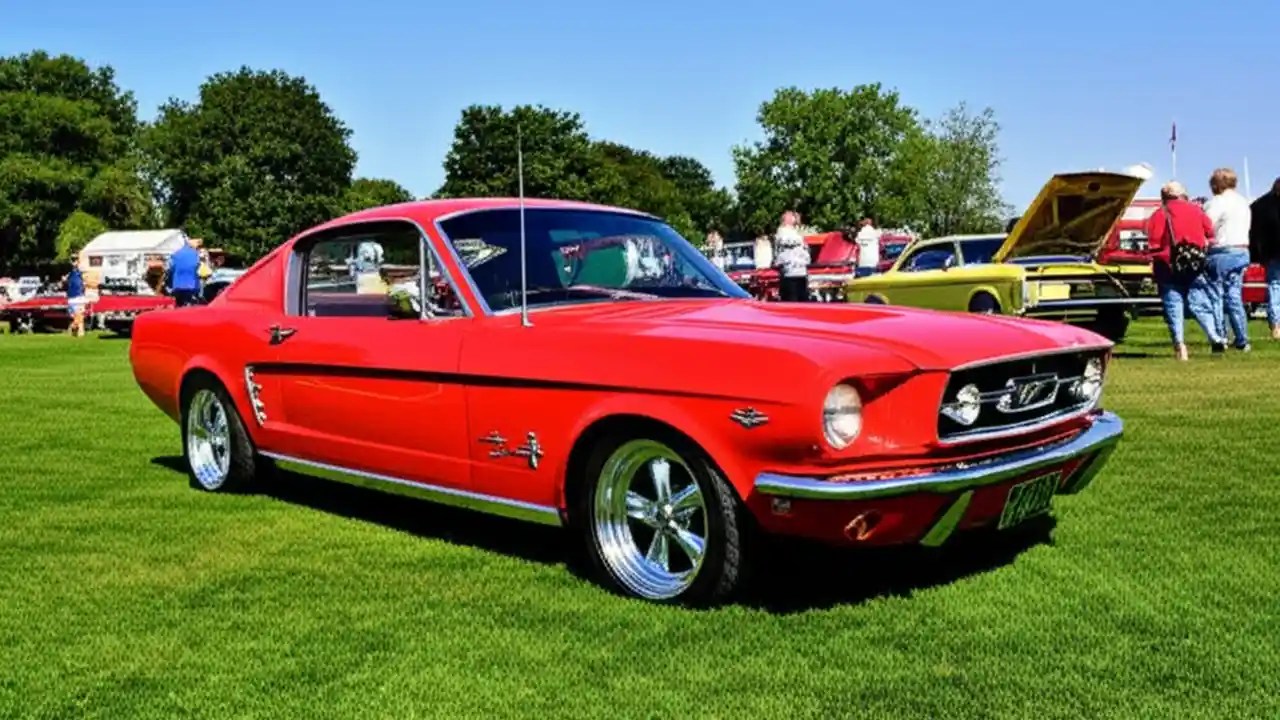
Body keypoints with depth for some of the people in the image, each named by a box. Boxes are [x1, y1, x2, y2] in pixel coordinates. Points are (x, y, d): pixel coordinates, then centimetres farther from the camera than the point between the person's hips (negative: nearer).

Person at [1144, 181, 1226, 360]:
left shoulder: (1157, 216, 5)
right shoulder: (1195, 211, 9)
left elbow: (1153, 243, -1)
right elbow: (1210, 234, 8)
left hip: (1166, 267, -1)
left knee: (1173, 306, 0)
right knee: (1199, 304, 5)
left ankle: (1179, 343, -10)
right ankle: (1216, 338, -6)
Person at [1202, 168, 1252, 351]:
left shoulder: (1216, 203, -11)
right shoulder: (1243, 202, 15)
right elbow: (1246, 227, 16)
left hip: (1221, 253, -7)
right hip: (1242, 251, 7)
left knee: (1216, 298, -1)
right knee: (1235, 297, 10)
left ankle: (1220, 339, -2)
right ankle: (1242, 340, 7)